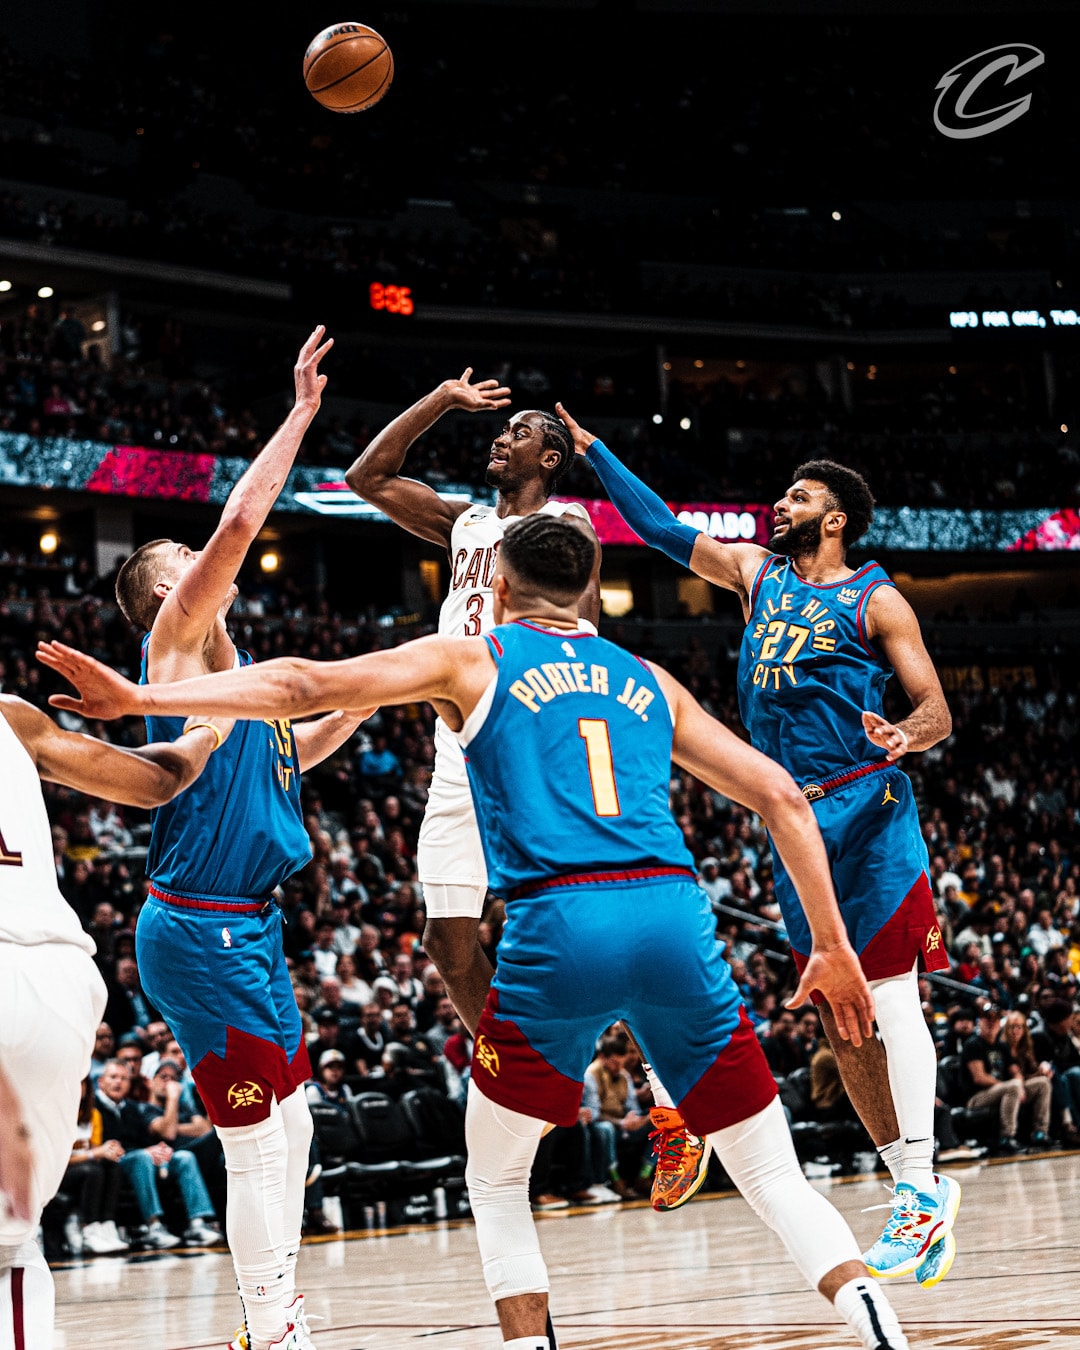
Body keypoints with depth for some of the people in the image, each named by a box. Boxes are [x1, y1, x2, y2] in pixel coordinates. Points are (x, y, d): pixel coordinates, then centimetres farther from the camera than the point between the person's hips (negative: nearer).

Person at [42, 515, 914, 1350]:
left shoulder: (474, 658, 16)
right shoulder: (649, 683, 25)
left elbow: (309, 686, 5)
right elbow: (782, 797, 19)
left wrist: (141, 697, 5)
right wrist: (834, 947, 23)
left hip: (558, 925, -3)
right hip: (674, 913, 3)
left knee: (496, 1181, 17)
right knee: (770, 1170, 12)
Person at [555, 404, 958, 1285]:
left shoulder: (876, 601, -1)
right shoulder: (757, 573, 15)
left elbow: (937, 710, -4)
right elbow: (666, 530, 22)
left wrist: (907, 738, -26)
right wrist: (594, 452, 23)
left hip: (868, 813, -6)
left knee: (889, 995, -13)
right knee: (838, 1016, 5)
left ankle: (920, 1186, -17)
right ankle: (911, 1186, 9)